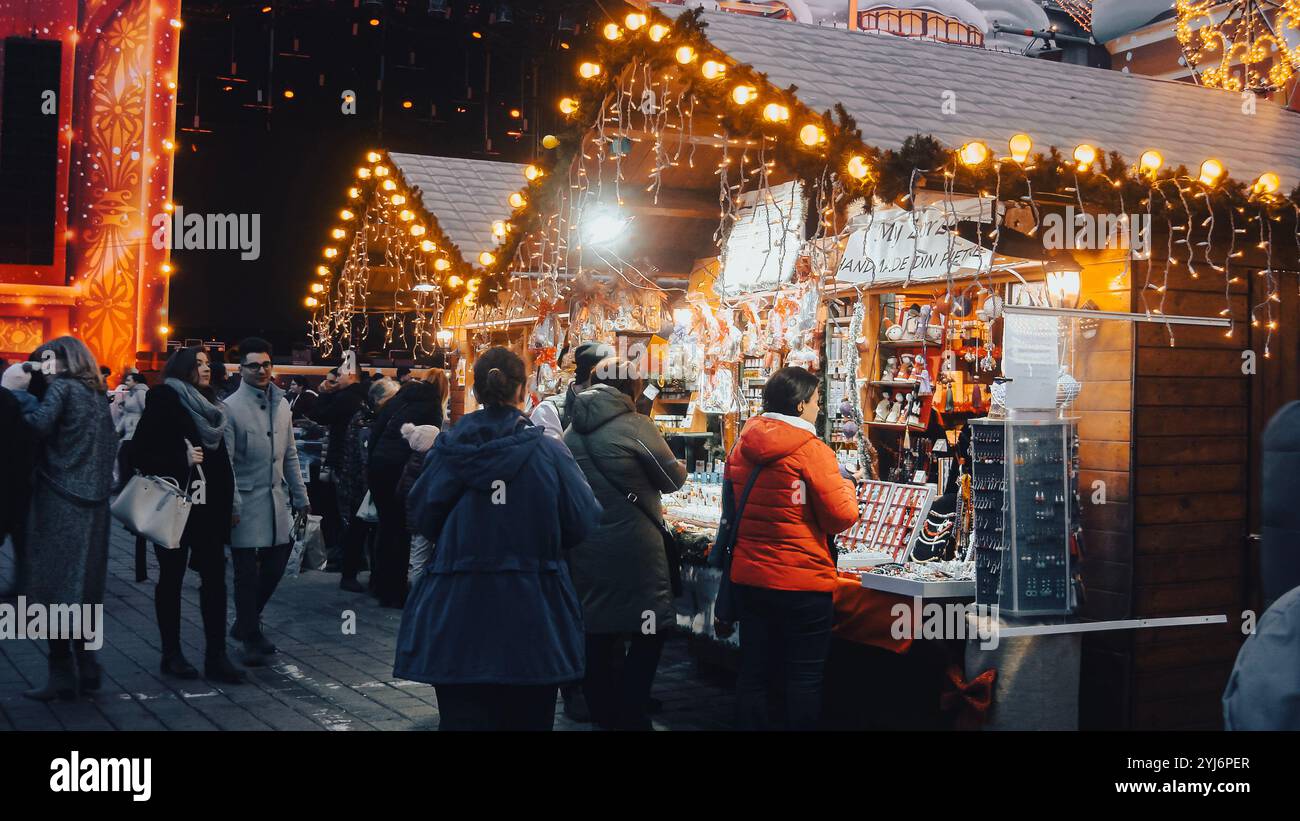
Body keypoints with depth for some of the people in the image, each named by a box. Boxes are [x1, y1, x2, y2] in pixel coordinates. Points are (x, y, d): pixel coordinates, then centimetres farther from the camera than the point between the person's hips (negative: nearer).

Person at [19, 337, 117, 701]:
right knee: (83, 585, 13)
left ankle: (62, 675, -1)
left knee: (56, 585, -2)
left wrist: (22, 400, -5)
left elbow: (40, 424, -20)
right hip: (93, 501, 7)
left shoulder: (62, 386, -5)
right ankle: (86, 667, 16)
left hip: (60, 500, -7)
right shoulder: (97, 395, 16)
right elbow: (111, 446, 15)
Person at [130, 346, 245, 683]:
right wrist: (182, 460, -20)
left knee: (214, 577, 0)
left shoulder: (211, 407, 11)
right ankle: (171, 654, 15)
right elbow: (141, 454, -10)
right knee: (172, 577, 6)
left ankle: (216, 656, 2)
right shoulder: (164, 402, -5)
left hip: (208, 506, 5)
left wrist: (228, 502, 10)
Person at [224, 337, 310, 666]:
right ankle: (250, 639, 15)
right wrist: (231, 504, -17)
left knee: (274, 568, 11)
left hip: (278, 501, 6)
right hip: (247, 503, -6)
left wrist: (300, 497, 15)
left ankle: (246, 624, 32)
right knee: (247, 574, 1)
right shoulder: (231, 408, -10)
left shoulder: (281, 403, 10)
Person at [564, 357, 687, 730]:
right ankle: (630, 719, 2)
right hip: (632, 549, -6)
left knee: (597, 635, 12)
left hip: (585, 548, 6)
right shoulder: (635, 426, -12)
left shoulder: (573, 430, 7)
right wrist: (681, 468, 22)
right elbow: (672, 479, -1)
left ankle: (604, 717, 20)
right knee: (648, 633, 4)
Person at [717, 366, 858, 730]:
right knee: (803, 680, 6)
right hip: (802, 582, -6)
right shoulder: (812, 450, -15)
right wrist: (846, 485, 5)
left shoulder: (741, 448, 4)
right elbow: (841, 518, -13)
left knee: (753, 673, 15)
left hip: (749, 577, 6)